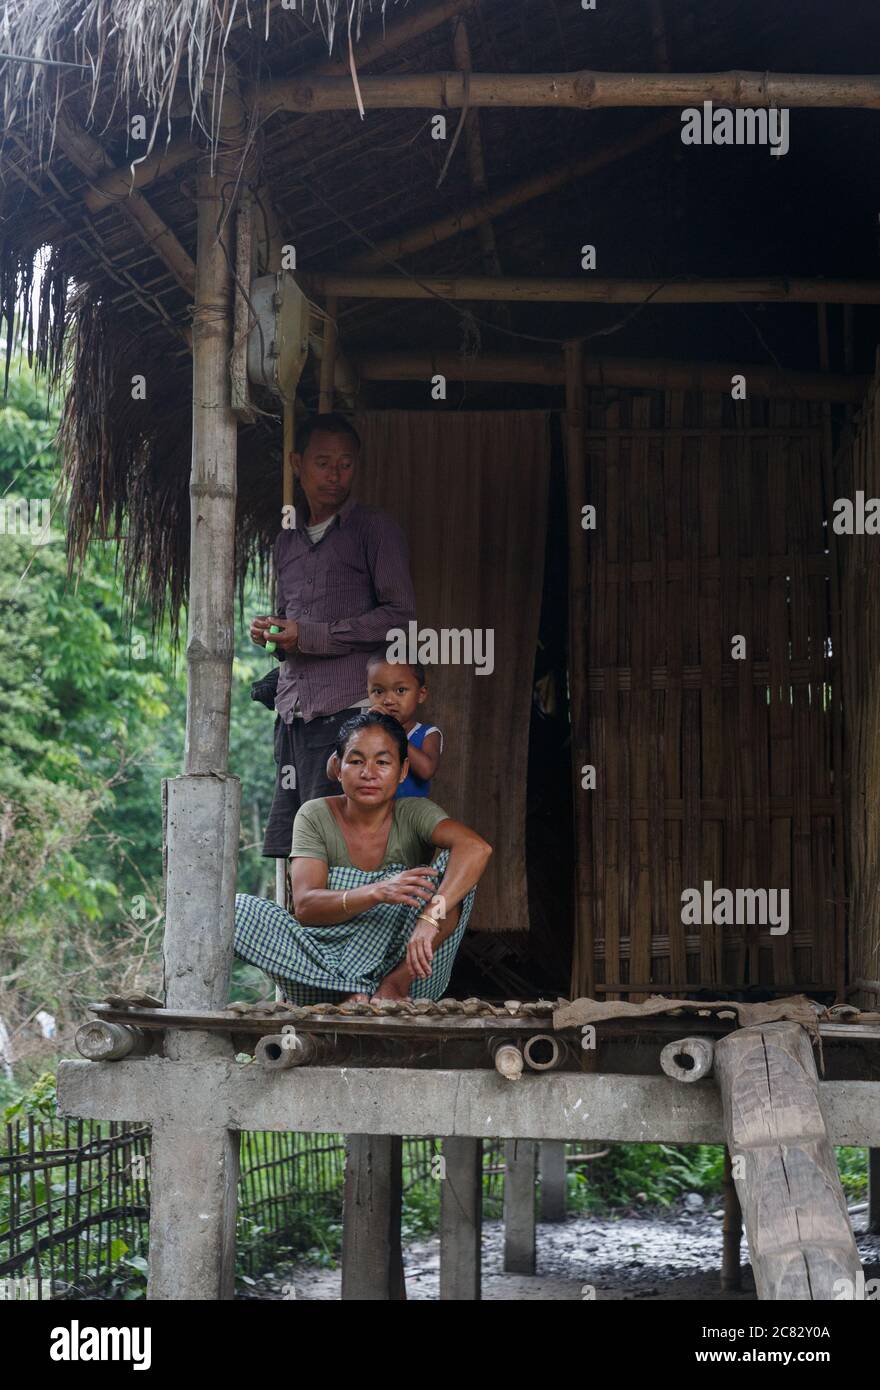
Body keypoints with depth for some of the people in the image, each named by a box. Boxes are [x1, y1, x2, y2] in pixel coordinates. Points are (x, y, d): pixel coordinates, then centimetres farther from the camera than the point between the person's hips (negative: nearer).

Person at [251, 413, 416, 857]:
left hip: (348, 708, -6)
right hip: (293, 710, 6)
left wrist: (308, 636, -9)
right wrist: (270, 631, 8)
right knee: (283, 847, -1)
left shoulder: (375, 529, 2)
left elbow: (400, 615, -6)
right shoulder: (288, 539, 22)